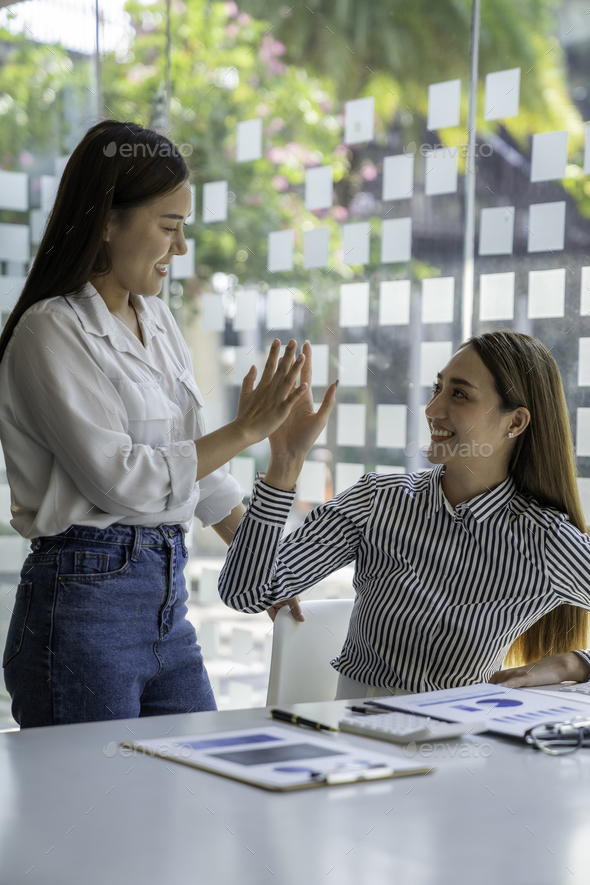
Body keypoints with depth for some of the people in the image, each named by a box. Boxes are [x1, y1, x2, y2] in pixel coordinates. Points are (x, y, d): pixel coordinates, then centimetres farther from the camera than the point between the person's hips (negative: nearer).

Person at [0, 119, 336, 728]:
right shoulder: (51, 332, -11)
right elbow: (119, 480, -18)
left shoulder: (157, 321, 13)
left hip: (166, 599, 8)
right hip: (84, 603, -8)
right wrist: (242, 431, -12)